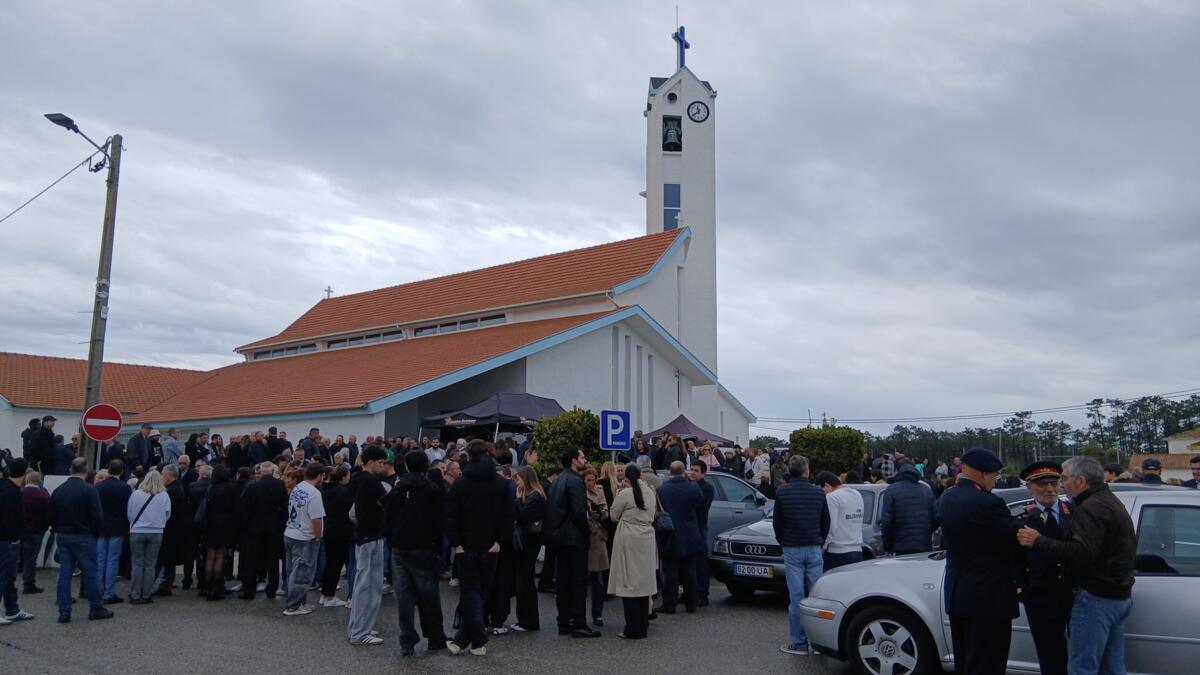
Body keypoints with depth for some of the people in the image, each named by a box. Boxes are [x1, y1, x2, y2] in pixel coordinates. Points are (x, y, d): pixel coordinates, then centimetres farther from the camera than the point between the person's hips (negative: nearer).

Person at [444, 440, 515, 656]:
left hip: (467, 547, -2)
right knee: (480, 591, 13)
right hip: (490, 548, 2)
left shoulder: (460, 483, -6)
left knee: (471, 593, 6)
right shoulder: (501, 484, 1)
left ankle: (478, 642, 1)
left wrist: (456, 543, -7)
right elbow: (508, 516, -3)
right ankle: (462, 639, 16)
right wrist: (500, 541, -2)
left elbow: (450, 515, -10)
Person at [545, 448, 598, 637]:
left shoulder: (558, 479, 13)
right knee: (579, 581, -4)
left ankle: (564, 623, 16)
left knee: (563, 581, 12)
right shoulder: (574, 480, -15)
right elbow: (579, 511, -20)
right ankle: (579, 624, -2)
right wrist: (587, 531, -8)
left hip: (559, 536, 9)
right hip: (574, 537, -9)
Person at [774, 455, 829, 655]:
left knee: (796, 596, -1)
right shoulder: (818, 492, 0)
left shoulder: (782, 492, -6)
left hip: (792, 549, -2)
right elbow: (826, 522, 9)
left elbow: (777, 522, 0)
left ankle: (798, 642, 2)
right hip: (814, 549, 2)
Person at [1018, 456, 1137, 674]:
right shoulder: (1111, 502, 17)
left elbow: (1081, 553, -29)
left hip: (1096, 598, -11)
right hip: (1118, 595, 11)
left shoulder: (1091, 508, -18)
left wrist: (1038, 541, -24)